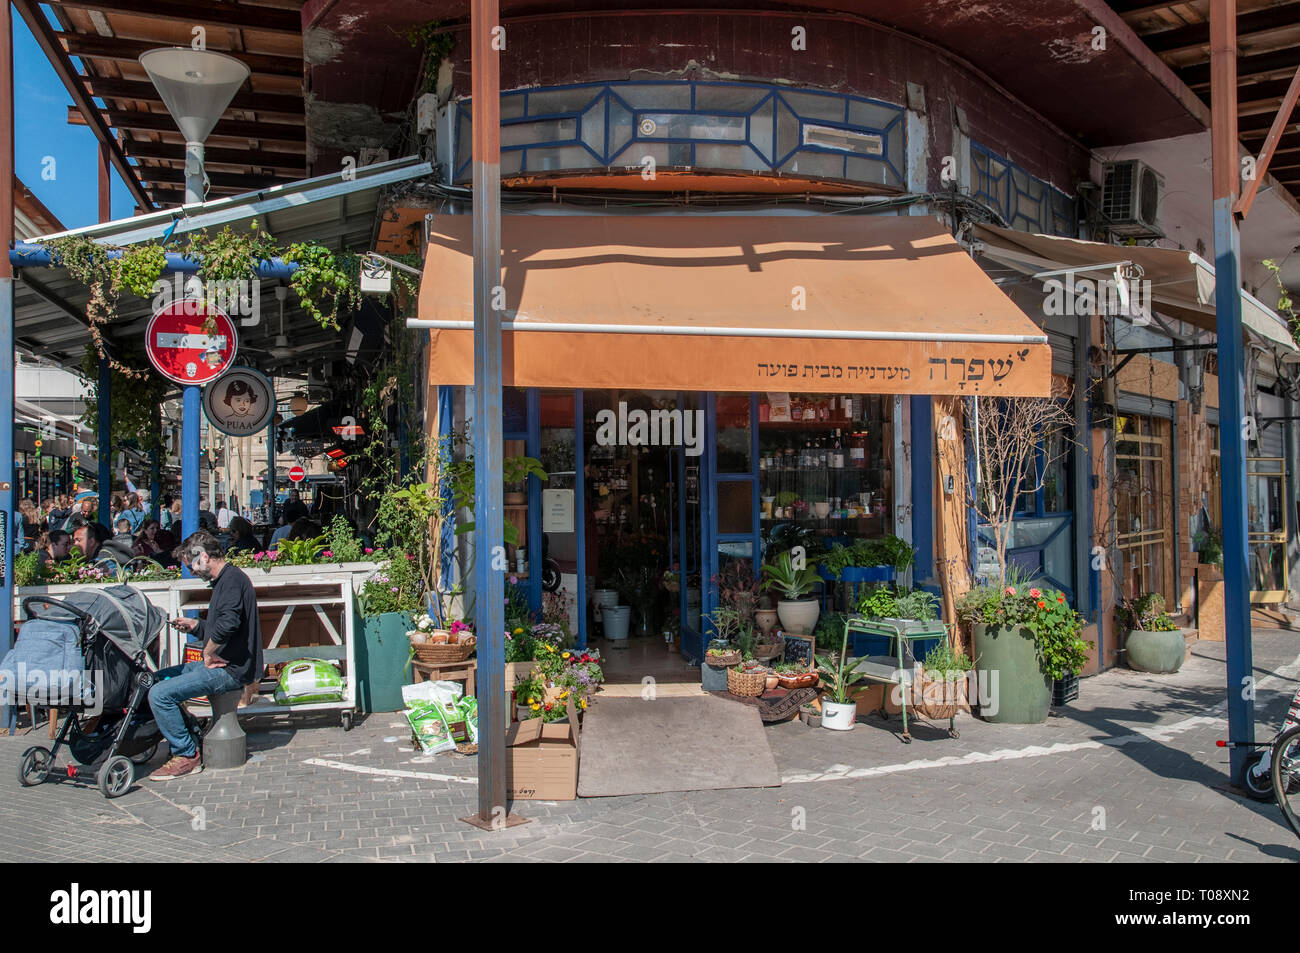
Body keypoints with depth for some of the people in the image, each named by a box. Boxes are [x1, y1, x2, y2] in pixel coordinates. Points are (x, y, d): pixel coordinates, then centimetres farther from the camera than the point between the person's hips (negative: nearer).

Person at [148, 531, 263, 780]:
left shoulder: (232, 578, -15)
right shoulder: (223, 580, 19)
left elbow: (228, 623, -33)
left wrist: (208, 654, -19)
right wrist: (195, 626, 12)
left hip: (231, 669, -11)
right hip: (220, 663, 11)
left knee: (160, 694, -18)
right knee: (156, 678, 15)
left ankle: (187, 756, -6)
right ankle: (189, 736, 17)